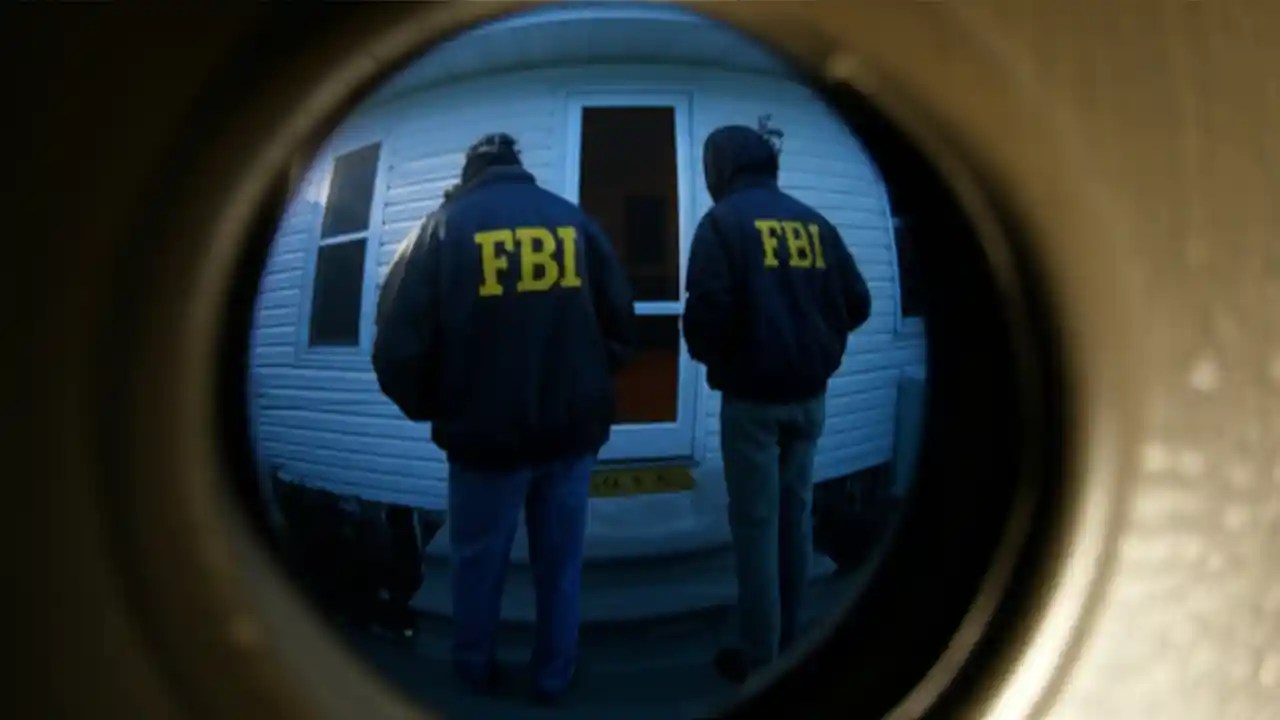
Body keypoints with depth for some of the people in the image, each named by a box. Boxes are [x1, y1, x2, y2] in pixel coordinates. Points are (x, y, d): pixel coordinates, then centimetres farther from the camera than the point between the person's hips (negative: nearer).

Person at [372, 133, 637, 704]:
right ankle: (554, 675, 33)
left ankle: (475, 670, 38)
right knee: (560, 564, 18)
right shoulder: (576, 220, 6)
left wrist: (434, 410, 9)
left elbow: (399, 345, -9)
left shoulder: (446, 225, -1)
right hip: (572, 430, 2)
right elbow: (622, 326, 5)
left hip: (485, 434, -2)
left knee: (478, 564, 19)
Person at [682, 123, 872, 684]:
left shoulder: (724, 220, -7)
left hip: (752, 398, -5)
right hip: (810, 395, 5)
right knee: (795, 517, 15)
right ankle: (787, 642, 28)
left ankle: (760, 659, 11)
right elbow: (857, 304, 6)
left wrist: (707, 354, 2)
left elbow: (709, 307, -19)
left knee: (756, 526, 3)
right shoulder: (814, 221, 8)